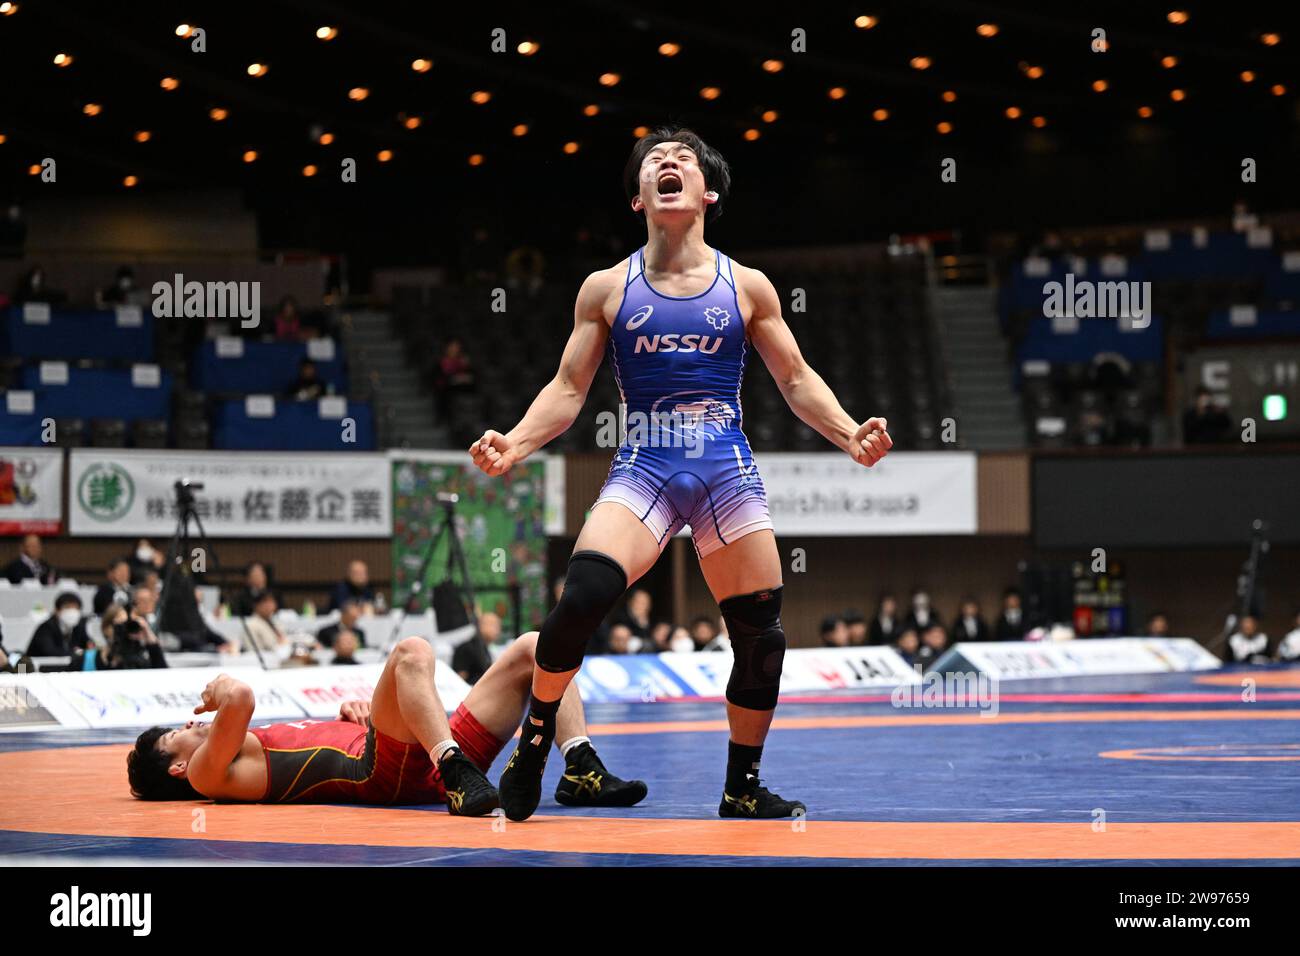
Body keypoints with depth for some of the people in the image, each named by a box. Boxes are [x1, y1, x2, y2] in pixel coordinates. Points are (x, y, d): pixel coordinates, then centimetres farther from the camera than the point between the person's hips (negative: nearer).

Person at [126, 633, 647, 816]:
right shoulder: (209, 771, 2)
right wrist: (222, 691, 5)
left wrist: (354, 711, 16)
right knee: (411, 652, -32)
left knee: (534, 648, 7)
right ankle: (460, 780, -45)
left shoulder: (253, 751, 30)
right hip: (388, 771, -9)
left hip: (425, 763, 9)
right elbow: (240, 700, -18)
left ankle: (581, 770, -13)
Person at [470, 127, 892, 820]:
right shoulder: (607, 289, 6)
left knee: (761, 635, -1)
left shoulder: (747, 288, 7)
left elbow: (796, 380, 12)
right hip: (643, 469, -1)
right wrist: (514, 443, -11)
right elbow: (568, 391, 6)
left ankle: (742, 788, 19)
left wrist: (849, 434, -5)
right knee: (581, 597, -24)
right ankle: (533, 743, -4)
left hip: (728, 472, 2)